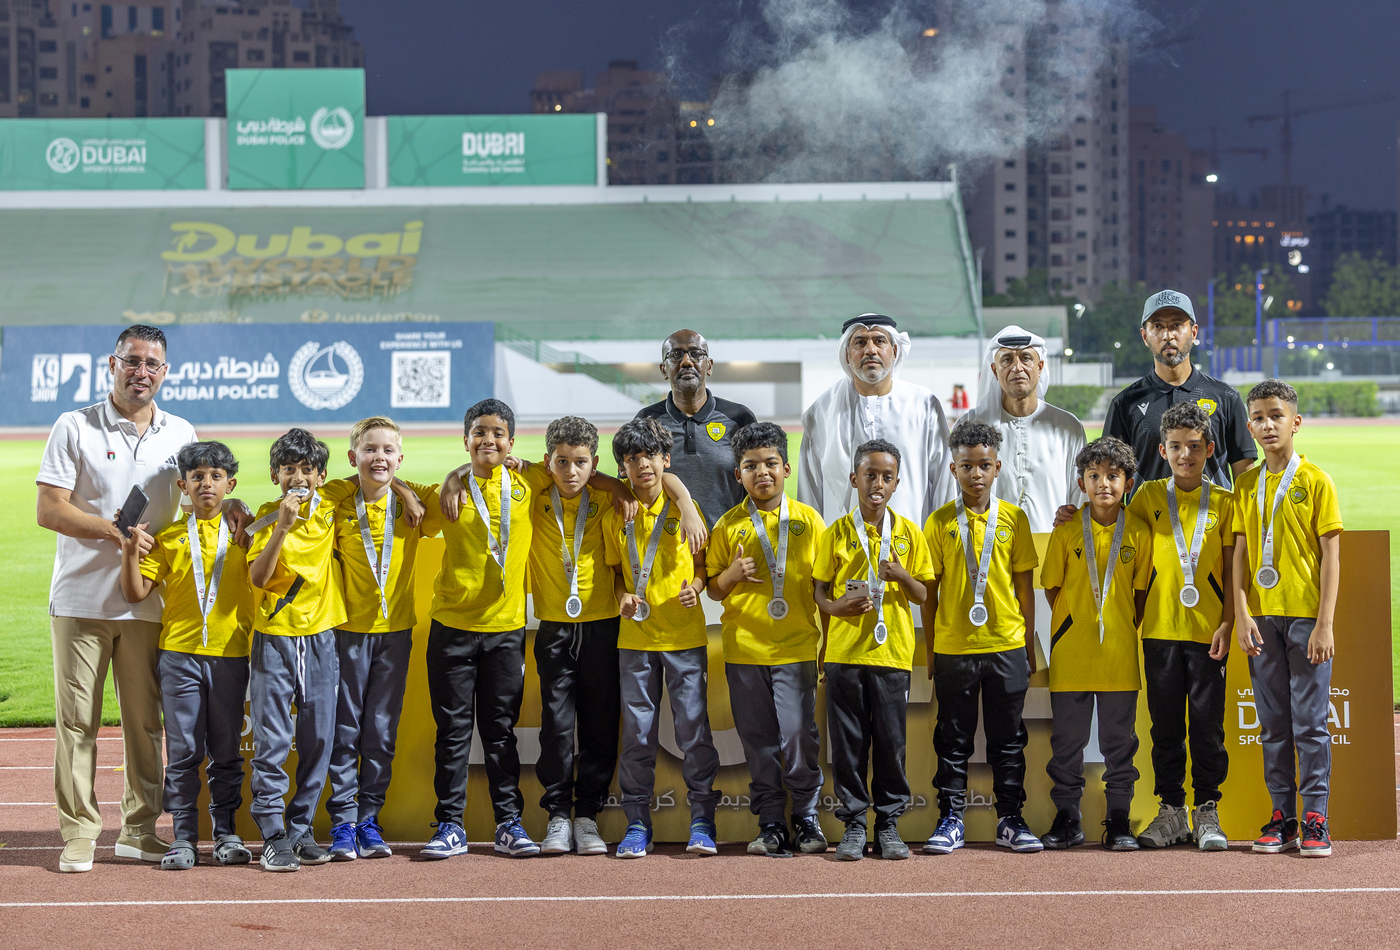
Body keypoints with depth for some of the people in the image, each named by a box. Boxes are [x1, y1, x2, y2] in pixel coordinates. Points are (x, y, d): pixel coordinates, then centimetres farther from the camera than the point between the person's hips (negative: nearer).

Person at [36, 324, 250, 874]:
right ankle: (79, 833, 3)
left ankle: (139, 830, 13)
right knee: (77, 719, -2)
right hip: (81, 599, -3)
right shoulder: (75, 429, -2)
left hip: (147, 604, 3)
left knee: (146, 720, 6)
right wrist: (116, 532, -16)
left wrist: (228, 508, -2)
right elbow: (49, 510, -7)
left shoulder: (181, 435, 10)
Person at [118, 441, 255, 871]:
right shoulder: (168, 538, 7)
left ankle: (226, 832, 14)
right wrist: (130, 553, -12)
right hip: (179, 654, 0)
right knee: (182, 750, 0)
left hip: (231, 654, 0)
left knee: (227, 751, 5)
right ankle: (184, 837, 5)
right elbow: (136, 593, 2)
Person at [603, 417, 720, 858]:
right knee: (637, 732, 3)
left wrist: (696, 586, -13)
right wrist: (622, 597, -7)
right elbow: (615, 570, 12)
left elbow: (701, 563, 7)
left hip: (685, 636, -1)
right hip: (635, 637, 1)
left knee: (693, 727, -2)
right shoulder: (615, 517, 5)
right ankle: (637, 825, 9)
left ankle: (701, 820, 6)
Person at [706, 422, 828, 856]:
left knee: (798, 732, -6)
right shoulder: (729, 525, 6)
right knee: (758, 738, 4)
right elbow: (713, 589, 10)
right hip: (744, 649, 1)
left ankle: (806, 816, 9)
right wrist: (732, 574, -11)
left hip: (796, 646, -1)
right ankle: (771, 822, 13)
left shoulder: (807, 520, 4)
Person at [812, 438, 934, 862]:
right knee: (847, 741, 2)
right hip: (844, 650, 0)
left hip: (892, 651, 0)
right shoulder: (836, 532, 4)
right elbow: (819, 589, 6)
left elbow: (924, 595, 7)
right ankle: (853, 823, 11)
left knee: (891, 740, 2)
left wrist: (903, 576, -14)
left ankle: (888, 823, 12)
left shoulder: (908, 533, 5)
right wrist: (835, 606, -15)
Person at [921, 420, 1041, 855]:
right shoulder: (939, 522, 1)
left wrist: (1029, 647, 5)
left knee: (1008, 738, 6)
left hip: (1007, 645, 1)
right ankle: (950, 820, 12)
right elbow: (930, 591, 3)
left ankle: (1011, 819, 14)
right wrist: (930, 653, 2)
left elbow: (1024, 586, 7)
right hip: (953, 647, -1)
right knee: (953, 738, 5)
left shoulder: (1013, 518, 3)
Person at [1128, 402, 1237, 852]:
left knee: (1208, 725, 1)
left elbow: (1233, 569, 3)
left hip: (1208, 631, -1)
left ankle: (1207, 812, 10)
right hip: (1160, 630, 1)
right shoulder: (1149, 497, 6)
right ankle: (1171, 810, 14)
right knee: (1165, 725, 6)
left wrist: (1227, 623, -6)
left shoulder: (1224, 502, 3)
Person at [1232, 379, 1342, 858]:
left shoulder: (1316, 481, -3)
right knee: (1273, 723, 7)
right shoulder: (1247, 484, 9)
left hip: (1306, 616, -4)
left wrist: (1325, 624, -11)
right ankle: (1282, 816, 13)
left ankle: (1315, 819, 1)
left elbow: (1330, 557, -5)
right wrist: (1242, 615, -4)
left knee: (1310, 721, -3)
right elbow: (1240, 554, 7)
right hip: (1262, 617, 4)